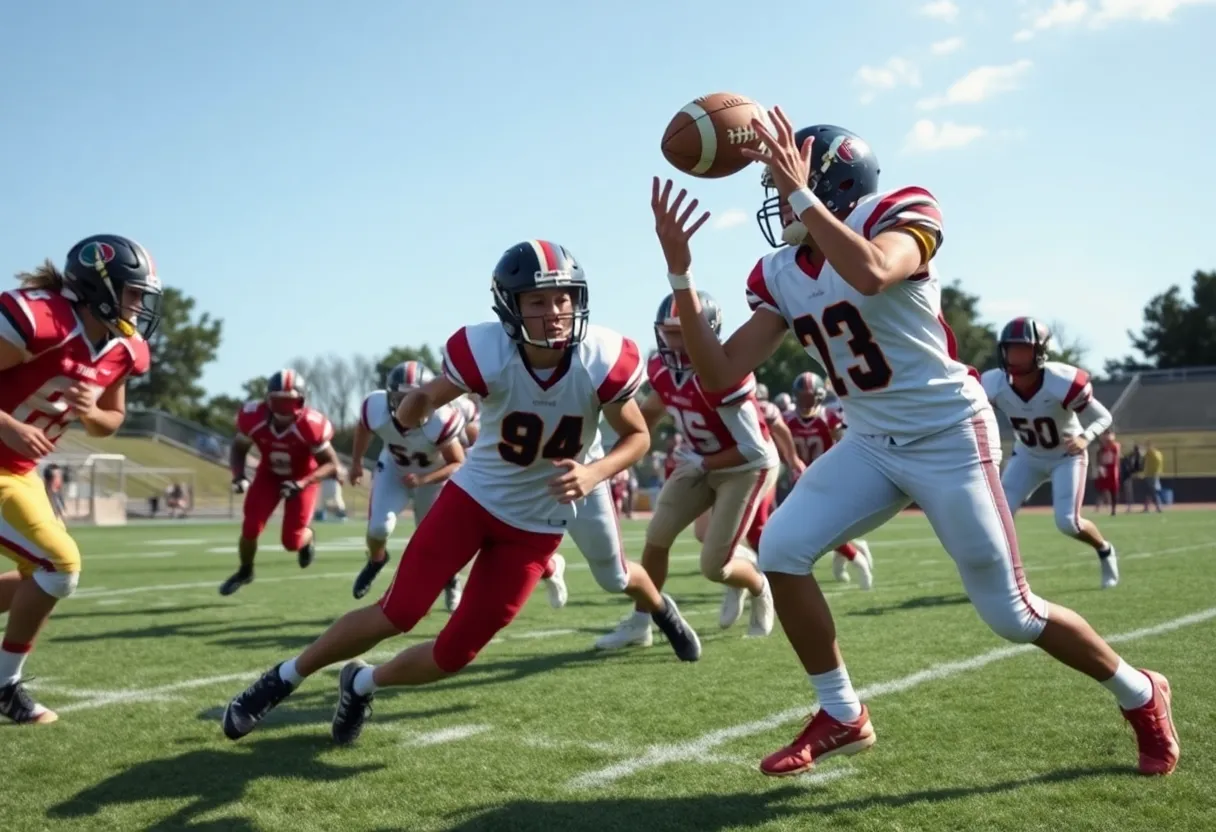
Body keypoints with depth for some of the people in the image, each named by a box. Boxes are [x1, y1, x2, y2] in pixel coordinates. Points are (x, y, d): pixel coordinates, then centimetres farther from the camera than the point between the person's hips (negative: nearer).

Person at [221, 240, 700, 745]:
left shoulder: (603, 361, -22)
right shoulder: (485, 353, -23)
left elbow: (638, 437, -6)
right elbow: (429, 399, -7)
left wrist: (594, 473, -26)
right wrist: (414, 406, -32)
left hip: (536, 522, 1)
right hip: (474, 495, -1)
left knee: (455, 653, 0)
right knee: (396, 614, -6)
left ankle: (361, 686, 28)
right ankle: (284, 677, 19)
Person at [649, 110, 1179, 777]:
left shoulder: (896, 215, -16)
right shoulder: (781, 276, 3)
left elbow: (872, 276, -41)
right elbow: (720, 374, -4)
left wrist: (800, 194, -35)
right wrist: (679, 270, -10)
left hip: (950, 437, -6)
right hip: (870, 445, 6)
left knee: (1010, 613, -1)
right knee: (780, 551, -11)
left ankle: (1141, 696, 27)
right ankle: (842, 717, 5)